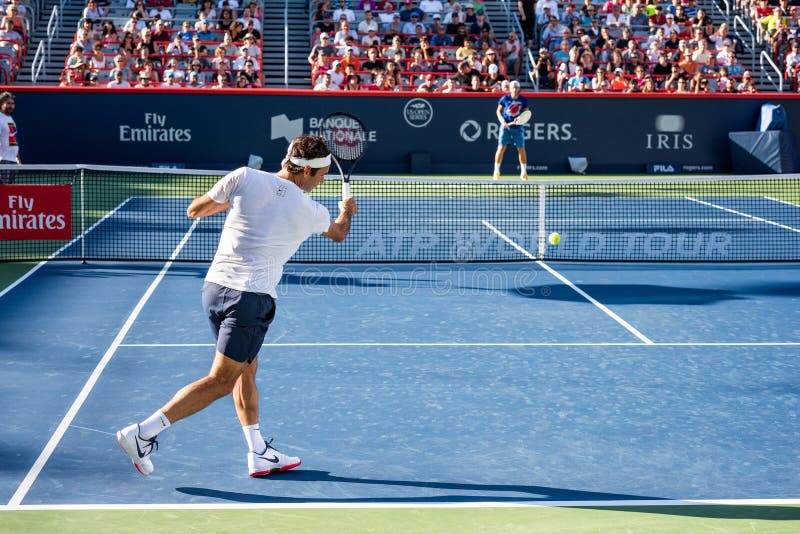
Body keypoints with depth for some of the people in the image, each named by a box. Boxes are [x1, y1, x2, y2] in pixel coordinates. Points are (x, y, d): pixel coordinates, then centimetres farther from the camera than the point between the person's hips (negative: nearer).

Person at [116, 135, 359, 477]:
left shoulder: (246, 178, 2)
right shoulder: (310, 212, 1)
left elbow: (194, 210, 12)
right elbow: (338, 234, 25)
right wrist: (347, 211, 47)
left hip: (215, 286, 6)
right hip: (251, 298, -6)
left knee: (246, 370, 19)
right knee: (220, 381, 0)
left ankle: (259, 454, 23)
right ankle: (143, 433, -8)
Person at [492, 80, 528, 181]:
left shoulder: (523, 100, -1)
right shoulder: (504, 98, -3)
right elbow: (498, 111, 5)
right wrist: (502, 121, -11)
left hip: (518, 127, 1)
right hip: (506, 126, -1)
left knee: (521, 149, 1)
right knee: (501, 148, -5)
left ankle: (524, 172, 12)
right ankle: (496, 172, 4)